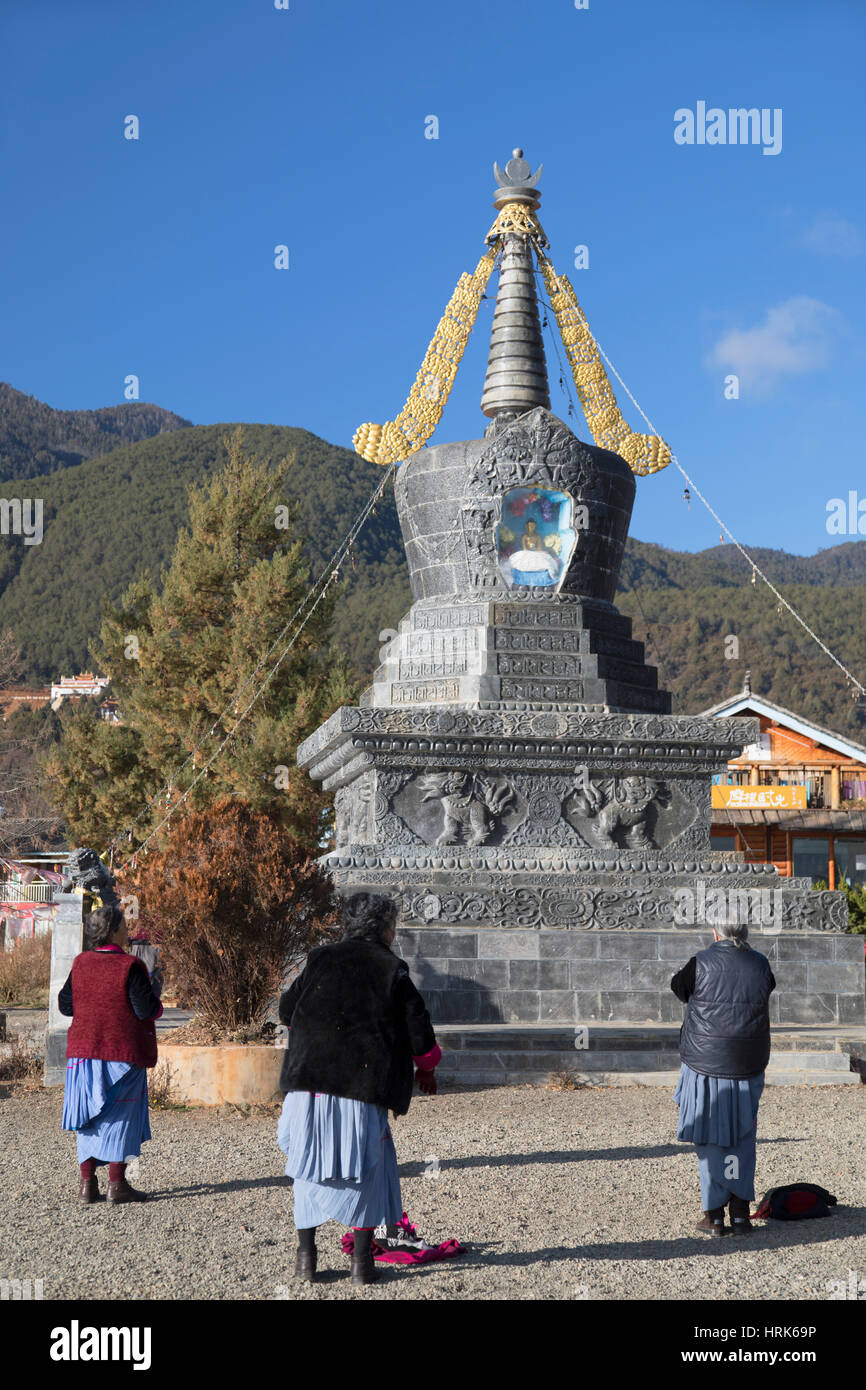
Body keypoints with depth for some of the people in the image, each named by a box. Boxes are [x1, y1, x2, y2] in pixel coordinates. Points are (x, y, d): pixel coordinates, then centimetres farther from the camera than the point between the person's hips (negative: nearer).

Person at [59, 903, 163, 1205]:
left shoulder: (80, 964, 3)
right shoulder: (129, 966, -14)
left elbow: (65, 1004, 8)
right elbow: (146, 1010, -15)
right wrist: (154, 997, 6)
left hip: (84, 1051, 5)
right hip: (123, 1053, -5)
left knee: (89, 1116, 12)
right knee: (120, 1115, 3)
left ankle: (87, 1182, 13)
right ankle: (117, 1184, 3)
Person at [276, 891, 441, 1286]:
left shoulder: (319, 960, 7)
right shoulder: (392, 971, -1)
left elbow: (286, 1010, 16)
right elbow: (418, 1029, 0)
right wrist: (426, 1069, 19)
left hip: (309, 1081, 3)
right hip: (364, 1087, -2)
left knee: (310, 1164, 13)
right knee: (367, 1170, 9)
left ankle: (305, 1255, 15)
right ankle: (361, 1259, 9)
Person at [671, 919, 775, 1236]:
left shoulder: (701, 964, -10)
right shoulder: (760, 965, -1)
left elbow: (678, 987, 9)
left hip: (706, 1067, -3)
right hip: (748, 1067, 3)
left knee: (710, 1140, 7)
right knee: (742, 1140, 13)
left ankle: (715, 1216, 10)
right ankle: (740, 1213, 13)